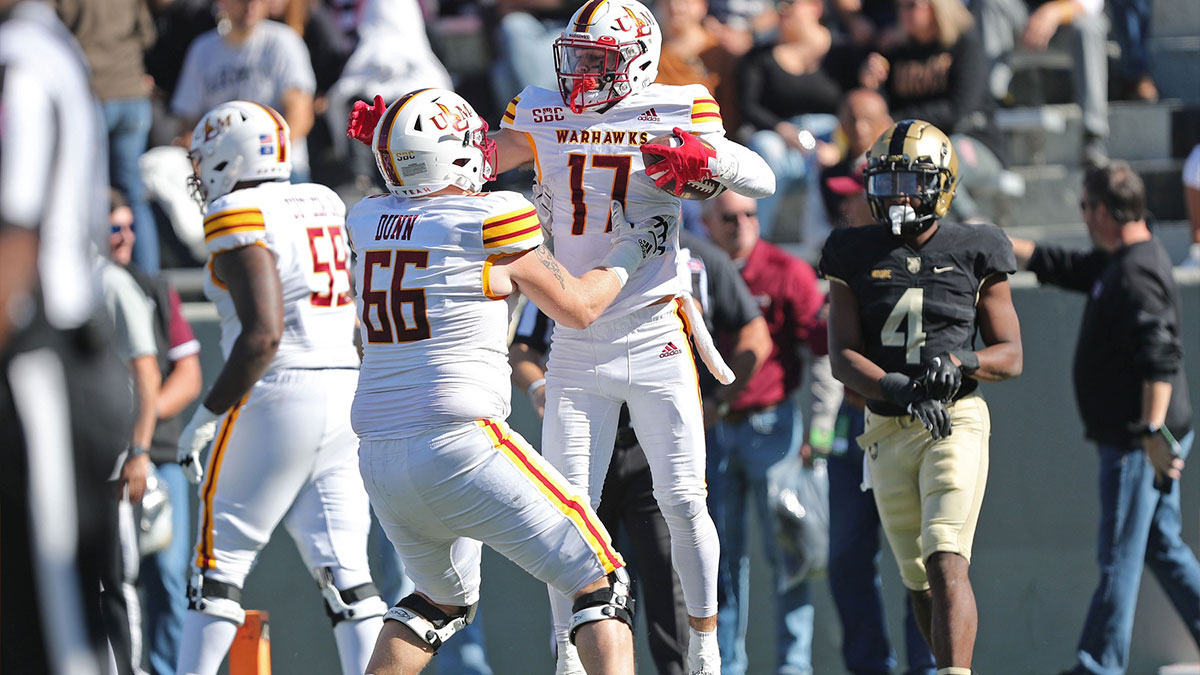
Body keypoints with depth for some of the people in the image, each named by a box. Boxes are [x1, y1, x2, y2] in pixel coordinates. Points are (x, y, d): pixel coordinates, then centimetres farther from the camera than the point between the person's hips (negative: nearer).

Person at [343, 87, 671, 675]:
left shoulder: (369, 222, 9)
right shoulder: (491, 220, -7)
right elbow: (577, 308, 5)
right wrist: (628, 253, 22)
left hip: (380, 461, 7)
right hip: (460, 445, -7)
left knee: (443, 599, 29)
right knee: (600, 583, 3)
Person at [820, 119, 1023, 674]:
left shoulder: (973, 255, 2)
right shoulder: (856, 258, 5)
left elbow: (1011, 356, 4)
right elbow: (842, 357, -3)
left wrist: (960, 363, -18)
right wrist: (900, 390, -21)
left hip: (957, 424, -3)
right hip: (888, 433, 3)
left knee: (946, 563, -19)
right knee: (919, 581, 11)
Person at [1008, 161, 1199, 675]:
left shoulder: (1139, 273, -18)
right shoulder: (1114, 263, 14)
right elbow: (1054, 265, 27)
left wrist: (1155, 430, -31)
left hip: (1139, 442, -10)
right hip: (1137, 436, 10)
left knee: (1119, 556, -4)